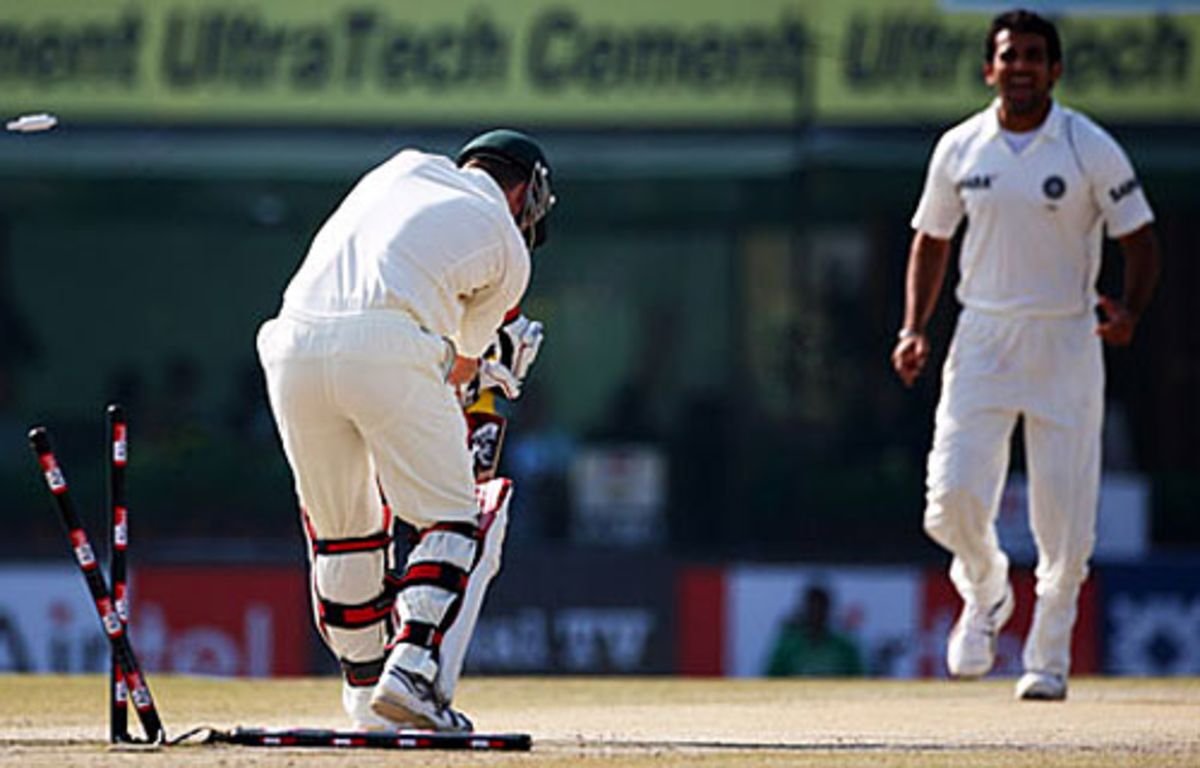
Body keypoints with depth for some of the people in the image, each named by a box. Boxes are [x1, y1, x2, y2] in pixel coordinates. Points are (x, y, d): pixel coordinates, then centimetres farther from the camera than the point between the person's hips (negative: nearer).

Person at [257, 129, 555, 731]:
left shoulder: (407, 167, 29)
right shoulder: (508, 248, 15)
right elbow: (462, 363, 23)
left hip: (294, 344, 5)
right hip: (388, 346, -5)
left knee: (341, 530, 17)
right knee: (454, 521, 6)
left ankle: (365, 689, 20)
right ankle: (411, 668, -12)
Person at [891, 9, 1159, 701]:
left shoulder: (1092, 150, -5)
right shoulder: (960, 149, 4)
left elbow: (1140, 240, -2)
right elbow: (931, 241, 15)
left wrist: (1130, 313, -21)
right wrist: (915, 329, 2)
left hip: (1067, 341, -2)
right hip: (983, 339, 2)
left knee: (1065, 515, -3)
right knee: (953, 498, -9)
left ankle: (1048, 657, 14)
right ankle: (986, 592, 23)